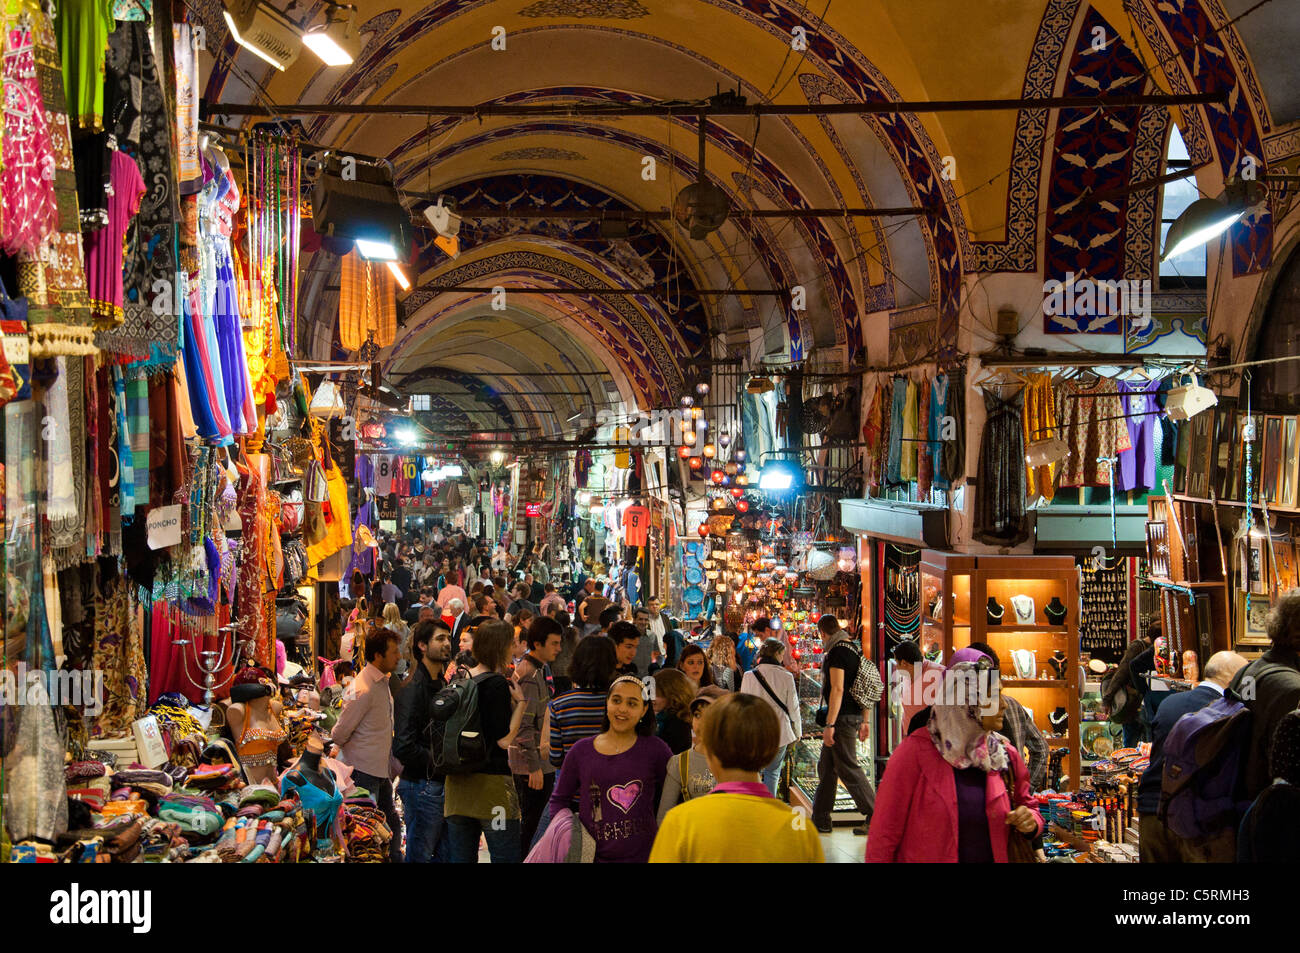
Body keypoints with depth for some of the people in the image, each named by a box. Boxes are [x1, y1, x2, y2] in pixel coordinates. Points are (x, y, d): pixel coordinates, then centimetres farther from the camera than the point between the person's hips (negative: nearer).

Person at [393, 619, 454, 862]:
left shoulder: (442, 685, 15)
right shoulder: (413, 689, -14)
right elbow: (404, 747, -22)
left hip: (442, 785, 9)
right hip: (422, 785, -9)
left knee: (445, 854, 12)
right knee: (420, 855, -1)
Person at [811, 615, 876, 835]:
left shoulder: (837, 652, -14)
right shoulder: (853, 649, 15)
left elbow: (837, 689, -21)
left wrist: (830, 724, -21)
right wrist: (864, 721, 21)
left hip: (842, 717, -10)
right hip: (854, 715, 10)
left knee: (848, 769, -6)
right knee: (826, 767, 14)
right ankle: (820, 820, 19)